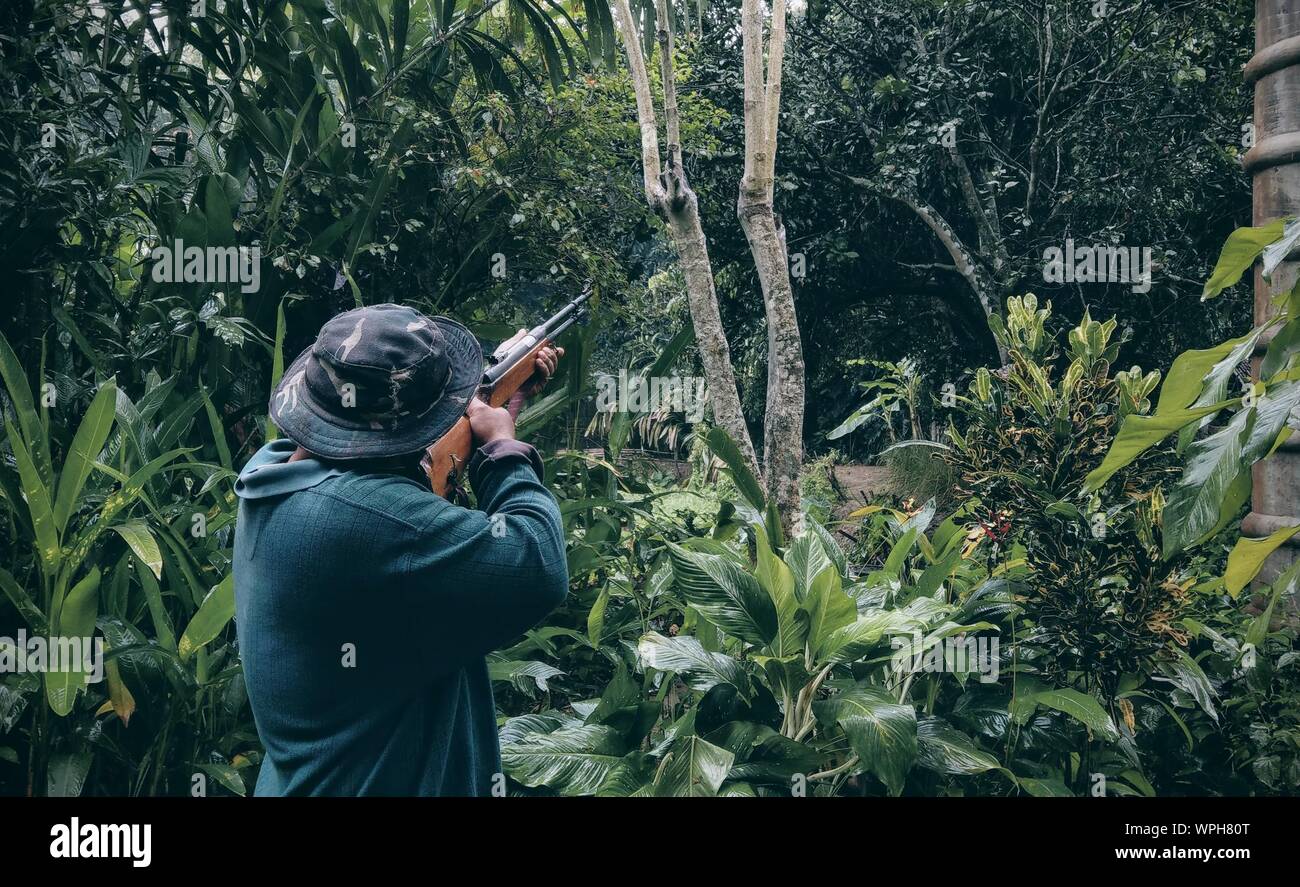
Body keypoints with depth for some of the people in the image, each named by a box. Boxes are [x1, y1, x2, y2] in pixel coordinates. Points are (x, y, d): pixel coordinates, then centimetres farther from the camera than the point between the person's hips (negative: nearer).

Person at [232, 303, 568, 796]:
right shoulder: (360, 515, -31)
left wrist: (504, 399, 16)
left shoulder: (270, 467, -3)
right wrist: (504, 445, -14)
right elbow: (537, 570, -30)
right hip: (389, 783, -9)